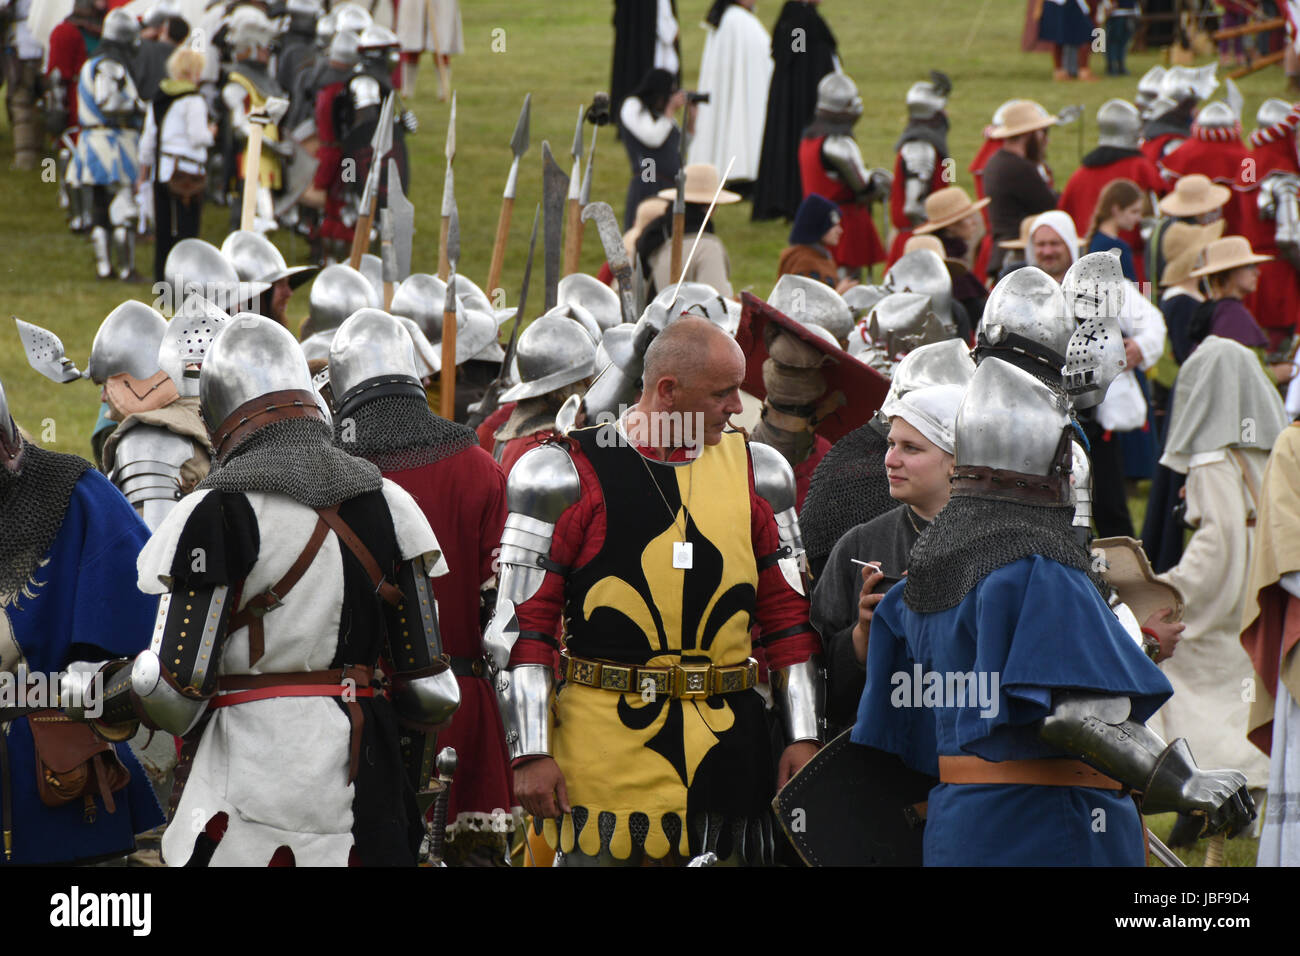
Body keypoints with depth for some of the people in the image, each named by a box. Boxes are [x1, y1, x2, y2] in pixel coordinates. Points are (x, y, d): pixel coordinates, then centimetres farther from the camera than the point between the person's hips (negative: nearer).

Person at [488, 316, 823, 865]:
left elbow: (789, 619, 14)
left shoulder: (756, 474, 10)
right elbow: (521, 626, -3)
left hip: (726, 755, 3)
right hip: (602, 753, -3)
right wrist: (530, 753, -9)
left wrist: (803, 738, 7)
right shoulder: (567, 477, -2)